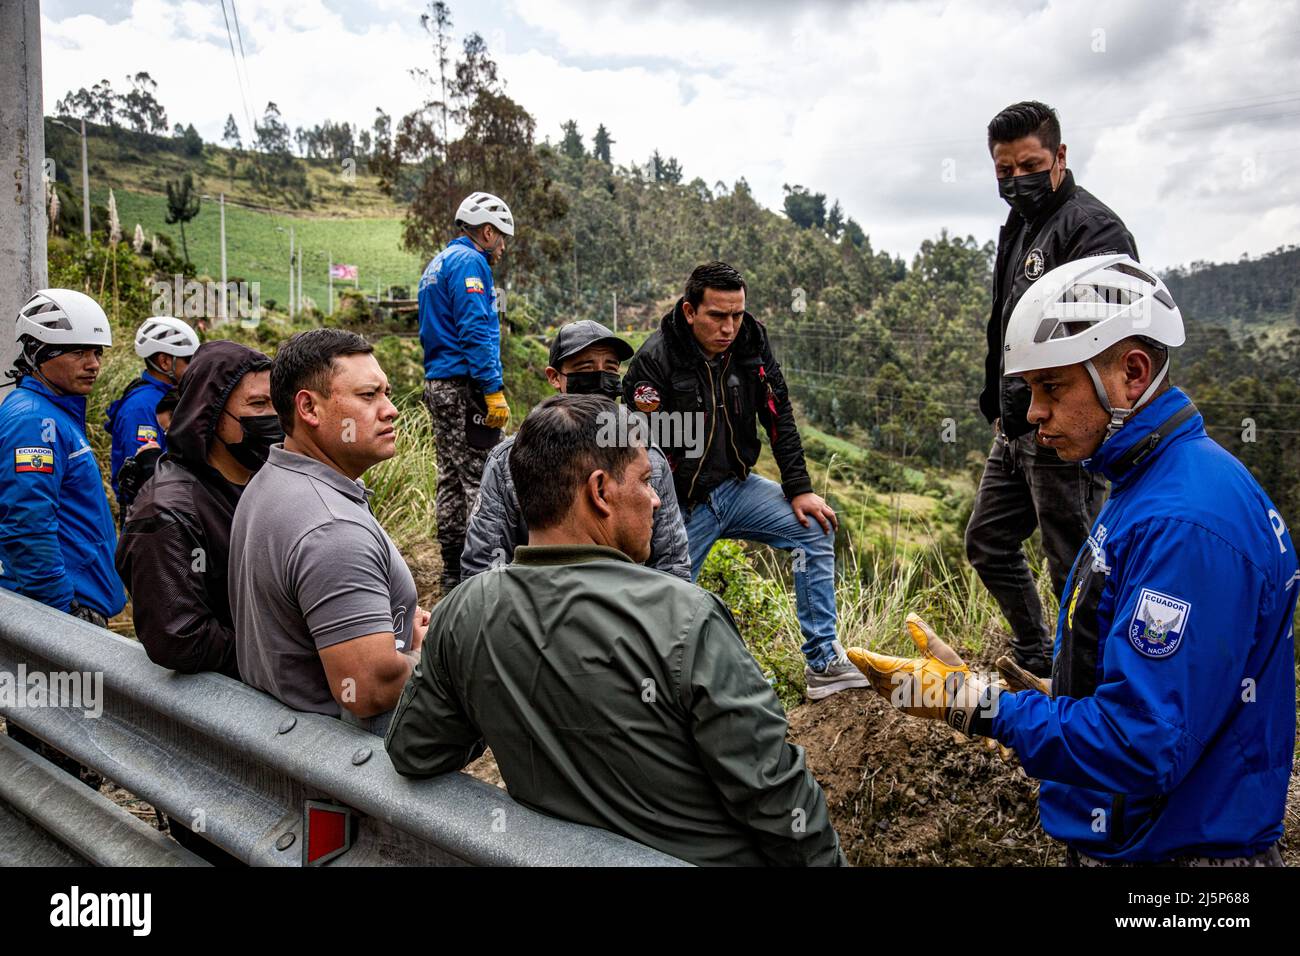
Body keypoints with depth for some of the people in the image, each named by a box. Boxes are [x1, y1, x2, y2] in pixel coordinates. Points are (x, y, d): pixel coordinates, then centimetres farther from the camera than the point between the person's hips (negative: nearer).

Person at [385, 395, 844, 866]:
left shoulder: (460, 614, -12)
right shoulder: (684, 619, -29)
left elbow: (413, 754, 1)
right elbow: (776, 797, -24)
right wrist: (824, 858, -6)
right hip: (708, 858, -5)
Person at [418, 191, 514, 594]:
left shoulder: (437, 263, 22)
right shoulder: (470, 262, -9)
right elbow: (475, 330, -20)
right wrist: (494, 390, -21)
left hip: (437, 383, 10)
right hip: (464, 385, -10)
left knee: (452, 478, 12)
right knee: (484, 478, -8)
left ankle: (453, 570, 18)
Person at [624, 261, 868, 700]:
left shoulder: (751, 341, -3)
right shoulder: (653, 362, -20)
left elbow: (779, 417, 3)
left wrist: (800, 490, -1)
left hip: (735, 487, 6)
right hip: (681, 504, -5)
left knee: (816, 527, -4)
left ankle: (823, 663, 2)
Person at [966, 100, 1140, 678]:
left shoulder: (1093, 227, -12)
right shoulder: (1018, 228, 17)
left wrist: (1044, 405, -33)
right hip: (1017, 430, 10)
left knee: (1077, 569, 0)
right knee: (988, 543, 18)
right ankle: (1036, 656, 35)